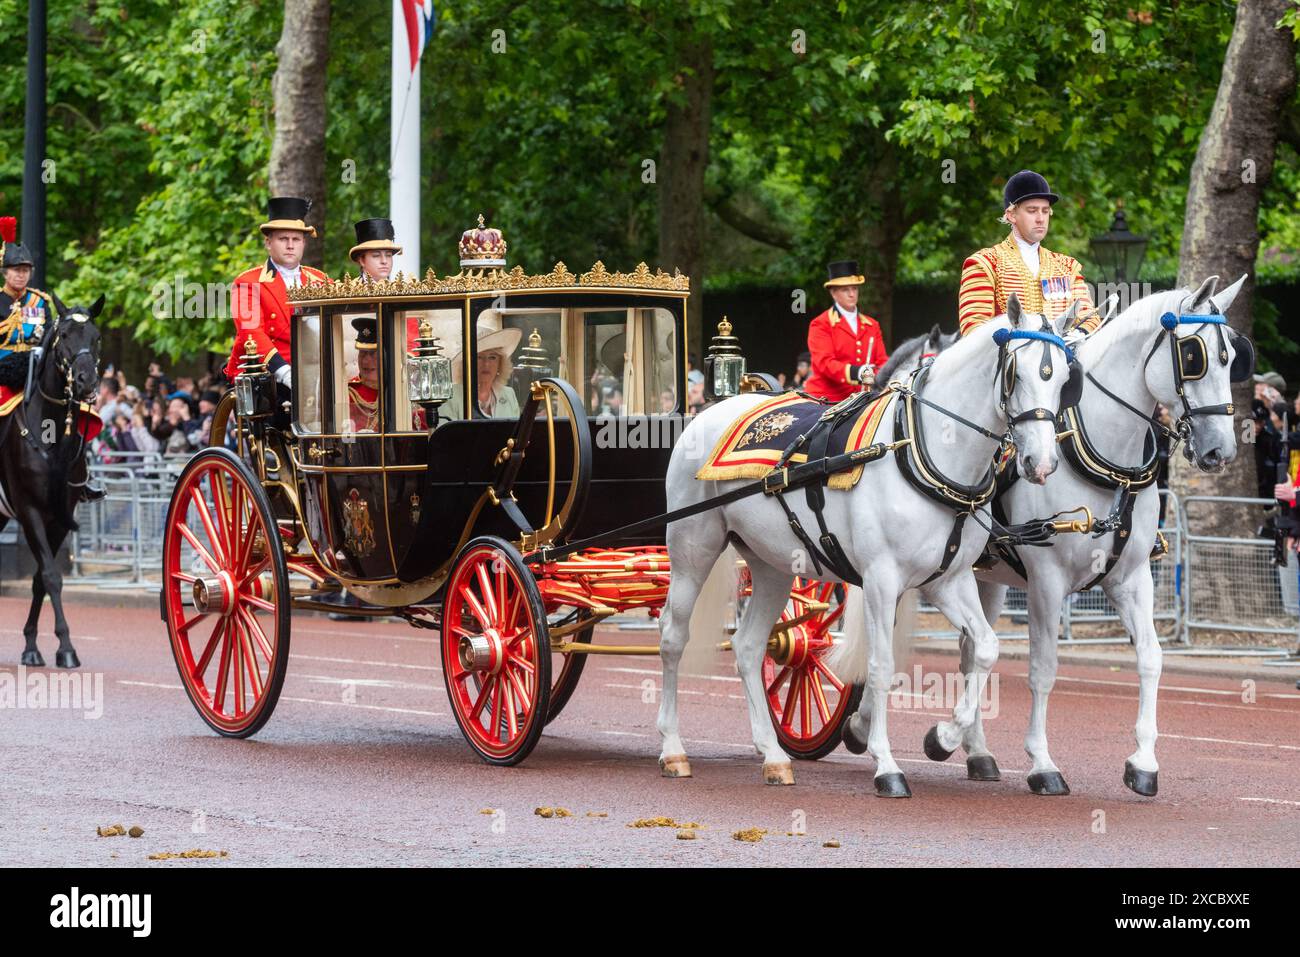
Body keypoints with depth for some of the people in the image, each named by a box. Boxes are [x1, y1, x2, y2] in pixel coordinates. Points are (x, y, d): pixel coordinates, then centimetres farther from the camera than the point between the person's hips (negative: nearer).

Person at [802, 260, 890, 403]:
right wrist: (855, 373, -29)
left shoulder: (872, 325, 19)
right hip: (826, 399, -4)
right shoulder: (821, 324, 2)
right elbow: (823, 362, -12)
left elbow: (882, 360, 11)